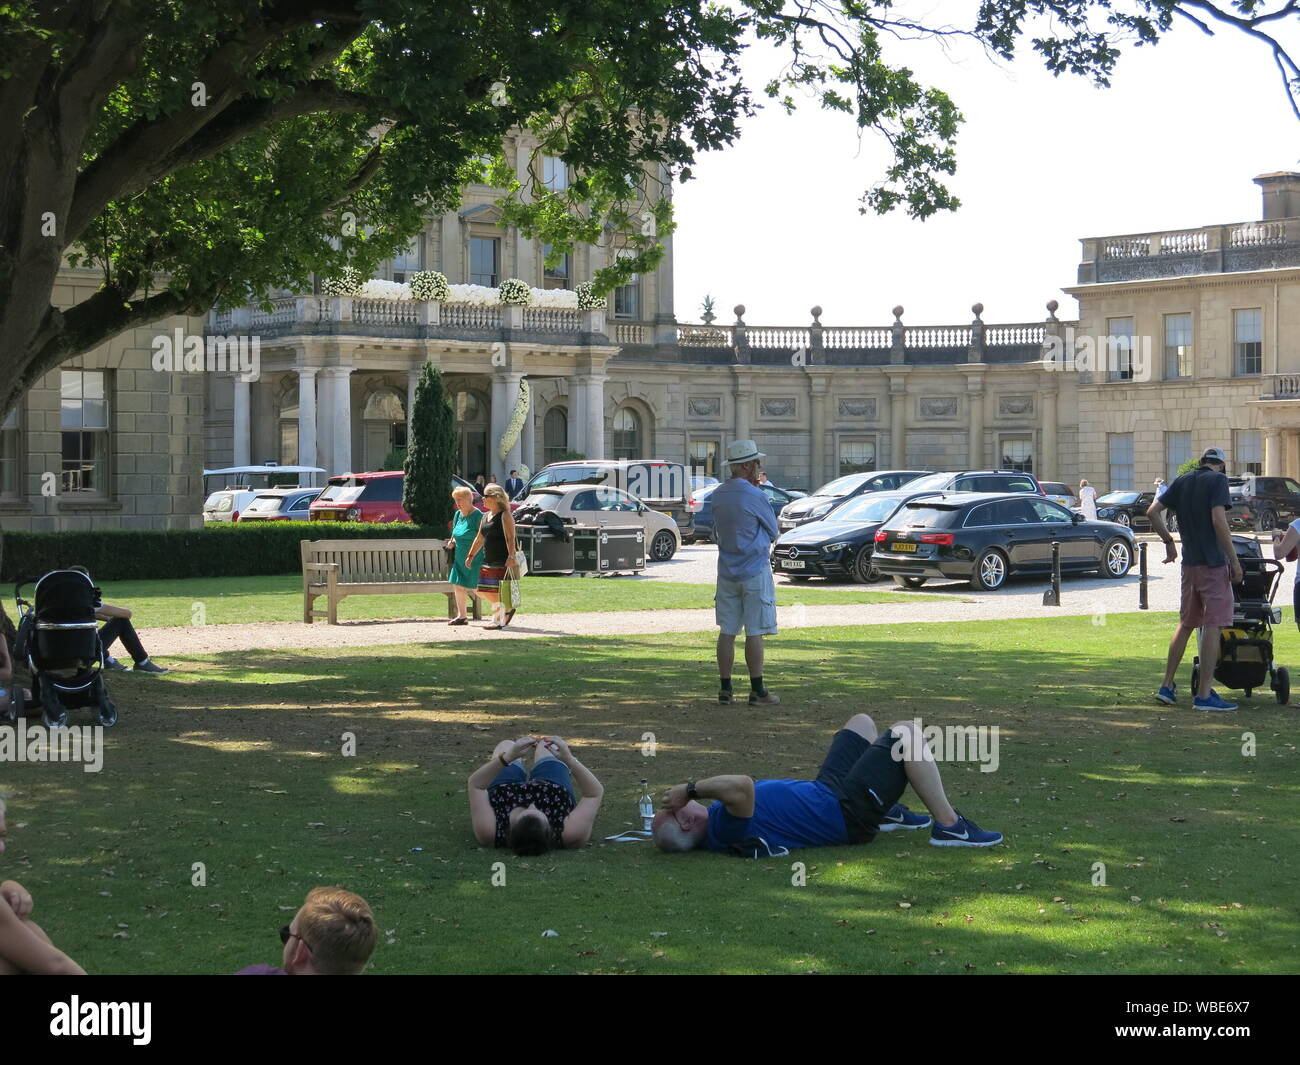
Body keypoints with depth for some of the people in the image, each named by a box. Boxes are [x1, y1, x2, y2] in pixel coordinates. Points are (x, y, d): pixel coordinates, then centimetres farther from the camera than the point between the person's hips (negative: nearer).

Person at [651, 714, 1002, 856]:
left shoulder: (717, 816, -6)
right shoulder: (726, 829, -34)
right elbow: (742, 787, -55)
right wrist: (691, 789, -41)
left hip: (825, 792, 10)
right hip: (848, 813, -10)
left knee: (862, 721, 27)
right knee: (908, 732, -12)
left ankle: (887, 813, 30)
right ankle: (949, 825, -4)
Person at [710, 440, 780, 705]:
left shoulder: (717, 495, 6)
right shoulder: (755, 497, -14)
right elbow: (773, 532, -3)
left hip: (726, 571, 6)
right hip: (755, 570, -6)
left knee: (727, 632, 9)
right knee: (755, 632, -1)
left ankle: (725, 688, 10)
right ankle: (757, 691, 1)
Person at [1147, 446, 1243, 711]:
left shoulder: (1182, 482, 12)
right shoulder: (1217, 480, -8)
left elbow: (1152, 511, 7)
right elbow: (1219, 521, -18)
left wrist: (1168, 541, 16)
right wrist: (1234, 561, -15)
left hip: (1189, 563, 7)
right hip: (1214, 563, -7)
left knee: (1186, 624, 16)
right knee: (1213, 627, -4)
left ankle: (1167, 685, 17)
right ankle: (1204, 694, -5)